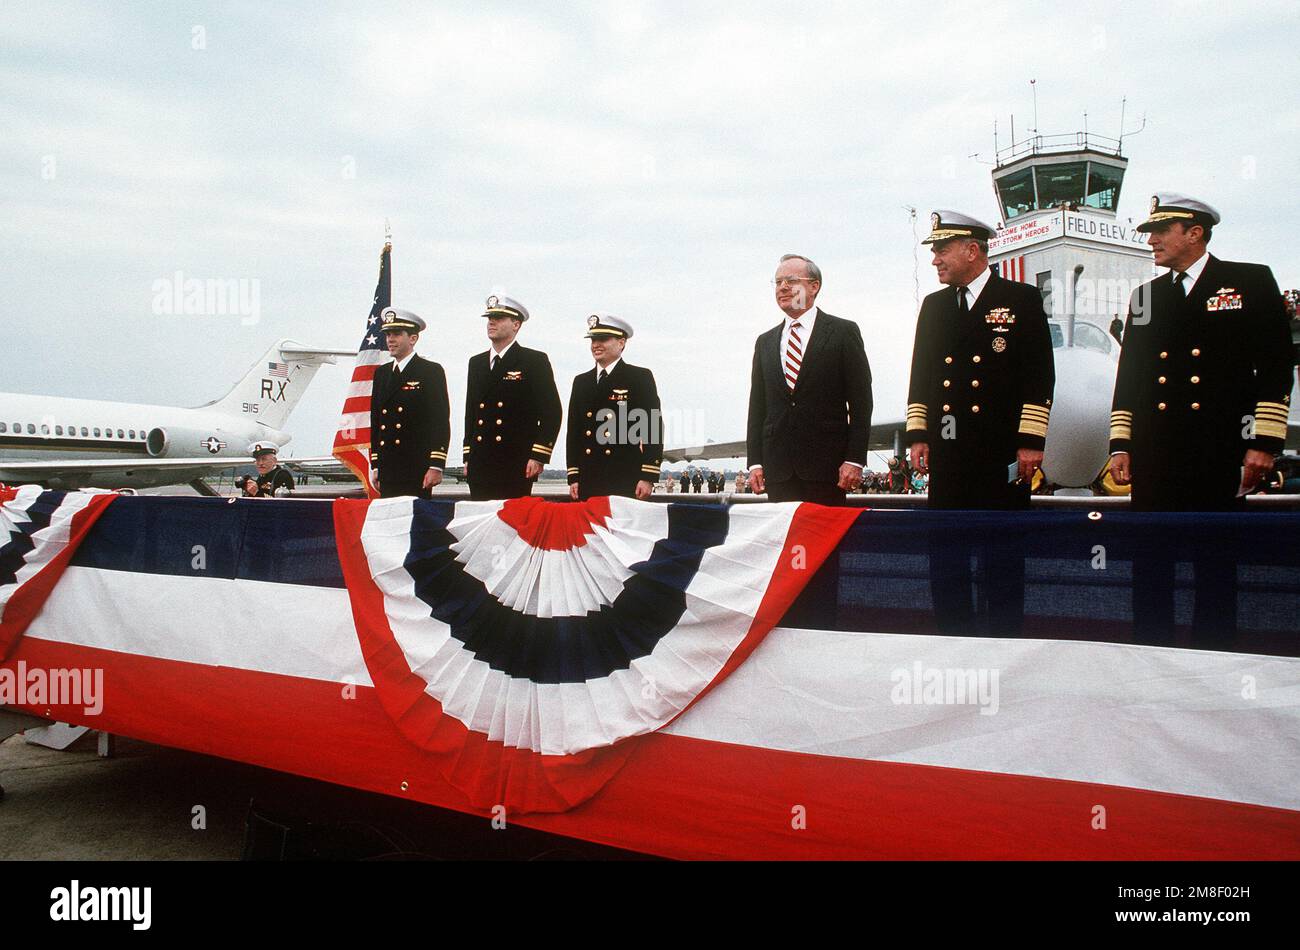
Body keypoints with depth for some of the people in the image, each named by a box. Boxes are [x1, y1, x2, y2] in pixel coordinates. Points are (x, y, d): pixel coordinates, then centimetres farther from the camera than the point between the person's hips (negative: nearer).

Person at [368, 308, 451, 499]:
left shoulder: (431, 371, -1)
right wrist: (375, 465, 14)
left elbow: (441, 421, -7)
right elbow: (375, 421, 19)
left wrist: (436, 466, -14)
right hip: (387, 469, 5)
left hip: (417, 469, -5)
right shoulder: (381, 373, 16)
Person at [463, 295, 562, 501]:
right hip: (480, 466, 5)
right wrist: (468, 457, 15)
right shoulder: (476, 362, 17)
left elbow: (552, 411, -4)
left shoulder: (535, 361, 0)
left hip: (516, 467, -5)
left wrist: (539, 456, -11)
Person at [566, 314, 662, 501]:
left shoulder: (640, 377, 3)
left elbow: (653, 429, -2)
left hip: (626, 480, -4)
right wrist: (573, 477, 9)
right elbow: (573, 431, 16)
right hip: (587, 482, 4)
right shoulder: (581, 382, 16)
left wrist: (648, 478, -9)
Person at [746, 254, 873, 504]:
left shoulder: (843, 332, 3)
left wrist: (855, 459, -9)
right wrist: (755, 462, 5)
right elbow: (757, 407, 14)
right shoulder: (765, 342, 16)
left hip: (826, 463, -3)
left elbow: (860, 401, -1)